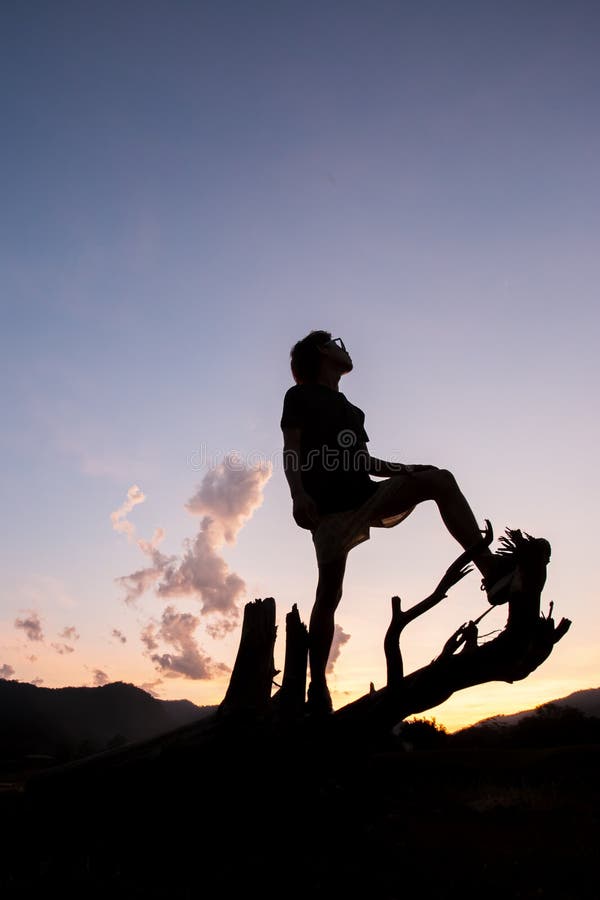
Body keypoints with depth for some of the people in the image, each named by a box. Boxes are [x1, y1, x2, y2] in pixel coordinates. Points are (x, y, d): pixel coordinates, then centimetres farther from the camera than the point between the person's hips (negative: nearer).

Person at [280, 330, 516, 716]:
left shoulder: (349, 408, 30)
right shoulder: (301, 396, 10)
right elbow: (291, 450, -4)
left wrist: (403, 468, 7)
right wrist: (298, 493, -22)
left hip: (364, 497, 6)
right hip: (330, 506, -6)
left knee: (441, 479, -13)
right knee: (329, 595, -8)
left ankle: (494, 571, -24)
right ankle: (318, 688, 3)